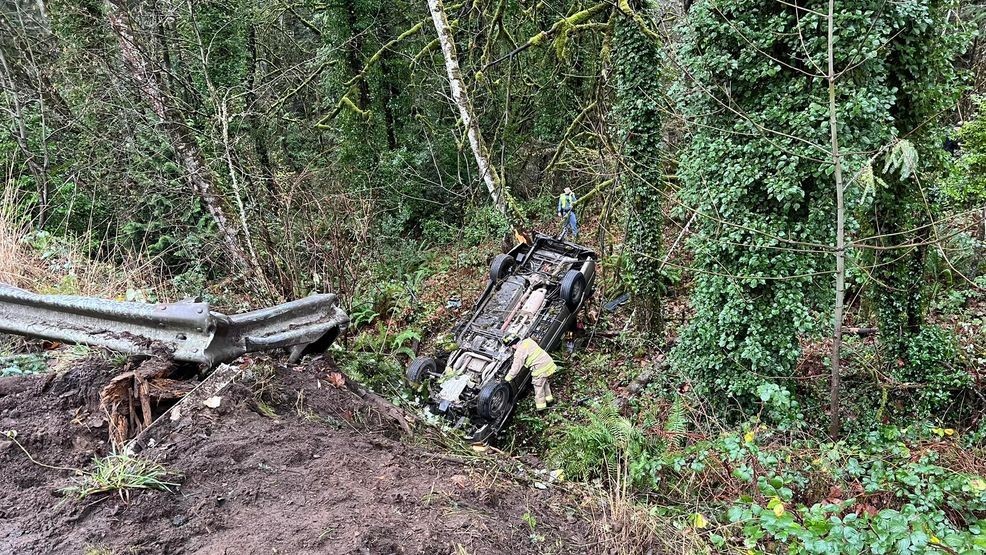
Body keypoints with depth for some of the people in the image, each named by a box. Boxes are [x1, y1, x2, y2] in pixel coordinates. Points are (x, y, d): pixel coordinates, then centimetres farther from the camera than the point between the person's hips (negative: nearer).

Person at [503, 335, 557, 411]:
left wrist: (508, 378, 0)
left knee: (538, 386, 8)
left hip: (541, 369, -9)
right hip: (548, 362, 9)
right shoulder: (528, 341, 6)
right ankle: (549, 398, 43)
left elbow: (515, 368, -11)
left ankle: (541, 405, 18)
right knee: (544, 382, 28)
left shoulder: (519, 353, -16)